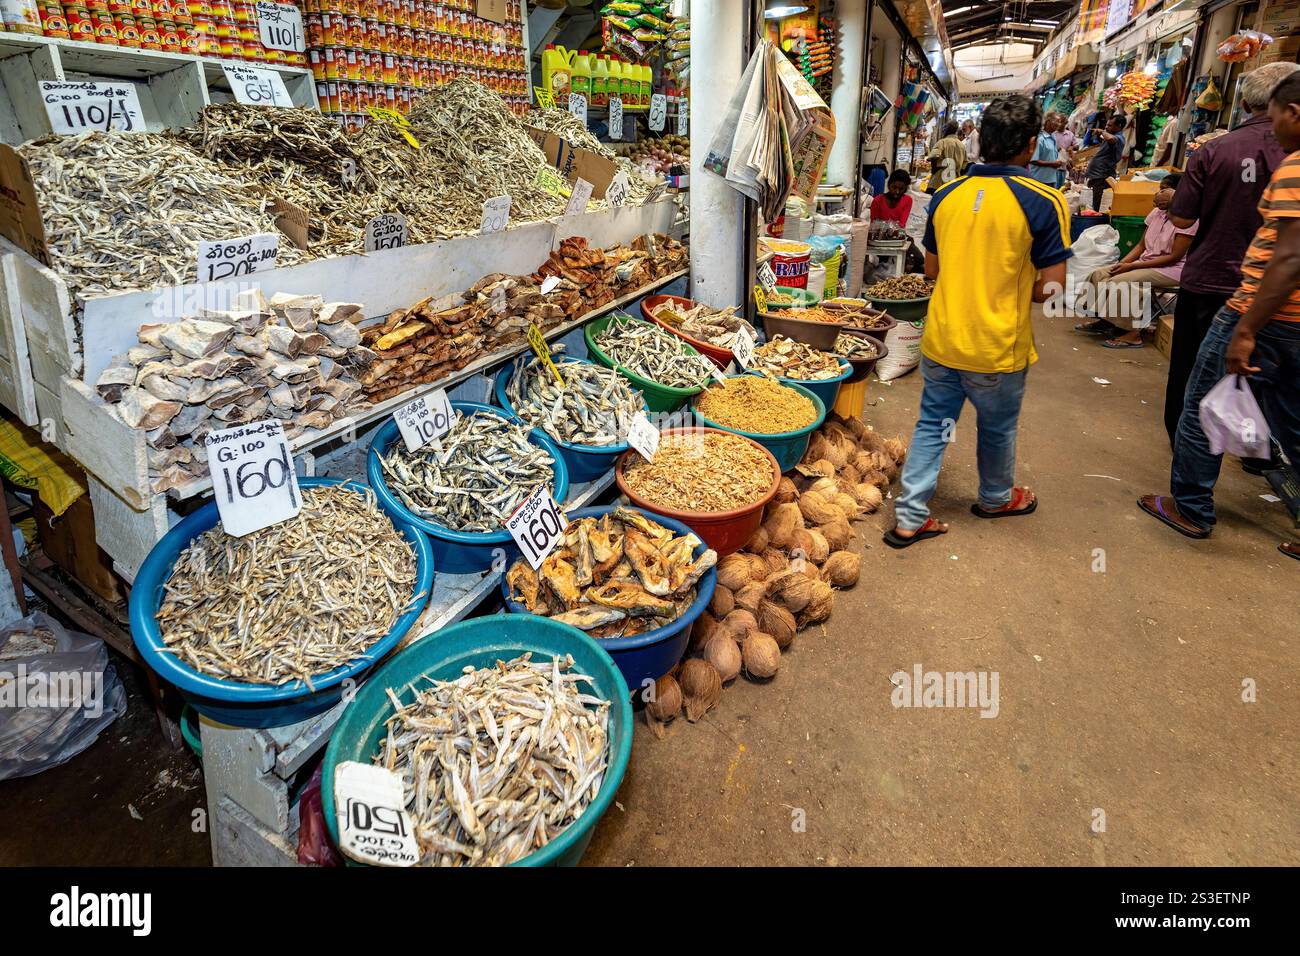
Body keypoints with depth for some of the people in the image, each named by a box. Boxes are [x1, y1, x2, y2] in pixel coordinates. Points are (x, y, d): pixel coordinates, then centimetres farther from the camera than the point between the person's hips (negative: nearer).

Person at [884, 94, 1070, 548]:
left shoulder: (946, 196, 1)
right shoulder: (1044, 202, -13)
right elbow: (1050, 286, -12)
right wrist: (1019, 292, 7)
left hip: (941, 340, 4)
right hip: (997, 347, -3)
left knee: (932, 423, 13)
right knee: (997, 428, 18)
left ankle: (909, 517, 12)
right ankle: (996, 498, 42)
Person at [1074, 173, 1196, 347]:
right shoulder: (1157, 212, 6)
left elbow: (1174, 257, -20)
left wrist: (1132, 266, -21)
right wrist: (1122, 263, -7)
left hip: (1172, 270, -8)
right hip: (1146, 263, 8)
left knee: (1121, 282, -29)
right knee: (1100, 274, -5)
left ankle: (1134, 335, -22)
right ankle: (1106, 321, 2)